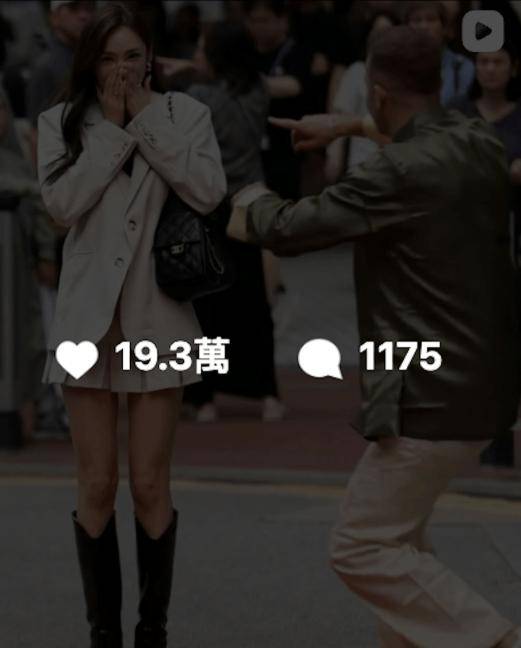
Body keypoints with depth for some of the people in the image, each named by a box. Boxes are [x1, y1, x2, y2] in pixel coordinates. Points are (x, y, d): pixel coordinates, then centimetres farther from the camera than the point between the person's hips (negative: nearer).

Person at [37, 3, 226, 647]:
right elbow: (63, 202, -11)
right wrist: (112, 130, -10)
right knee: (96, 485, 3)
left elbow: (208, 192, -12)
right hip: (89, 316, 1)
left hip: (157, 318, -1)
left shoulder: (183, 114, 3)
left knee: (150, 485, 2)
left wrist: (146, 121, -10)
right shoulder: (62, 123, 4)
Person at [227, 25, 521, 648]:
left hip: (432, 399, -9)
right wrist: (352, 127, 40)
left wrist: (254, 202, 8)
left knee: (362, 549, -3)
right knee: (396, 528, 25)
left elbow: (287, 229, -14)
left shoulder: (398, 174, -22)